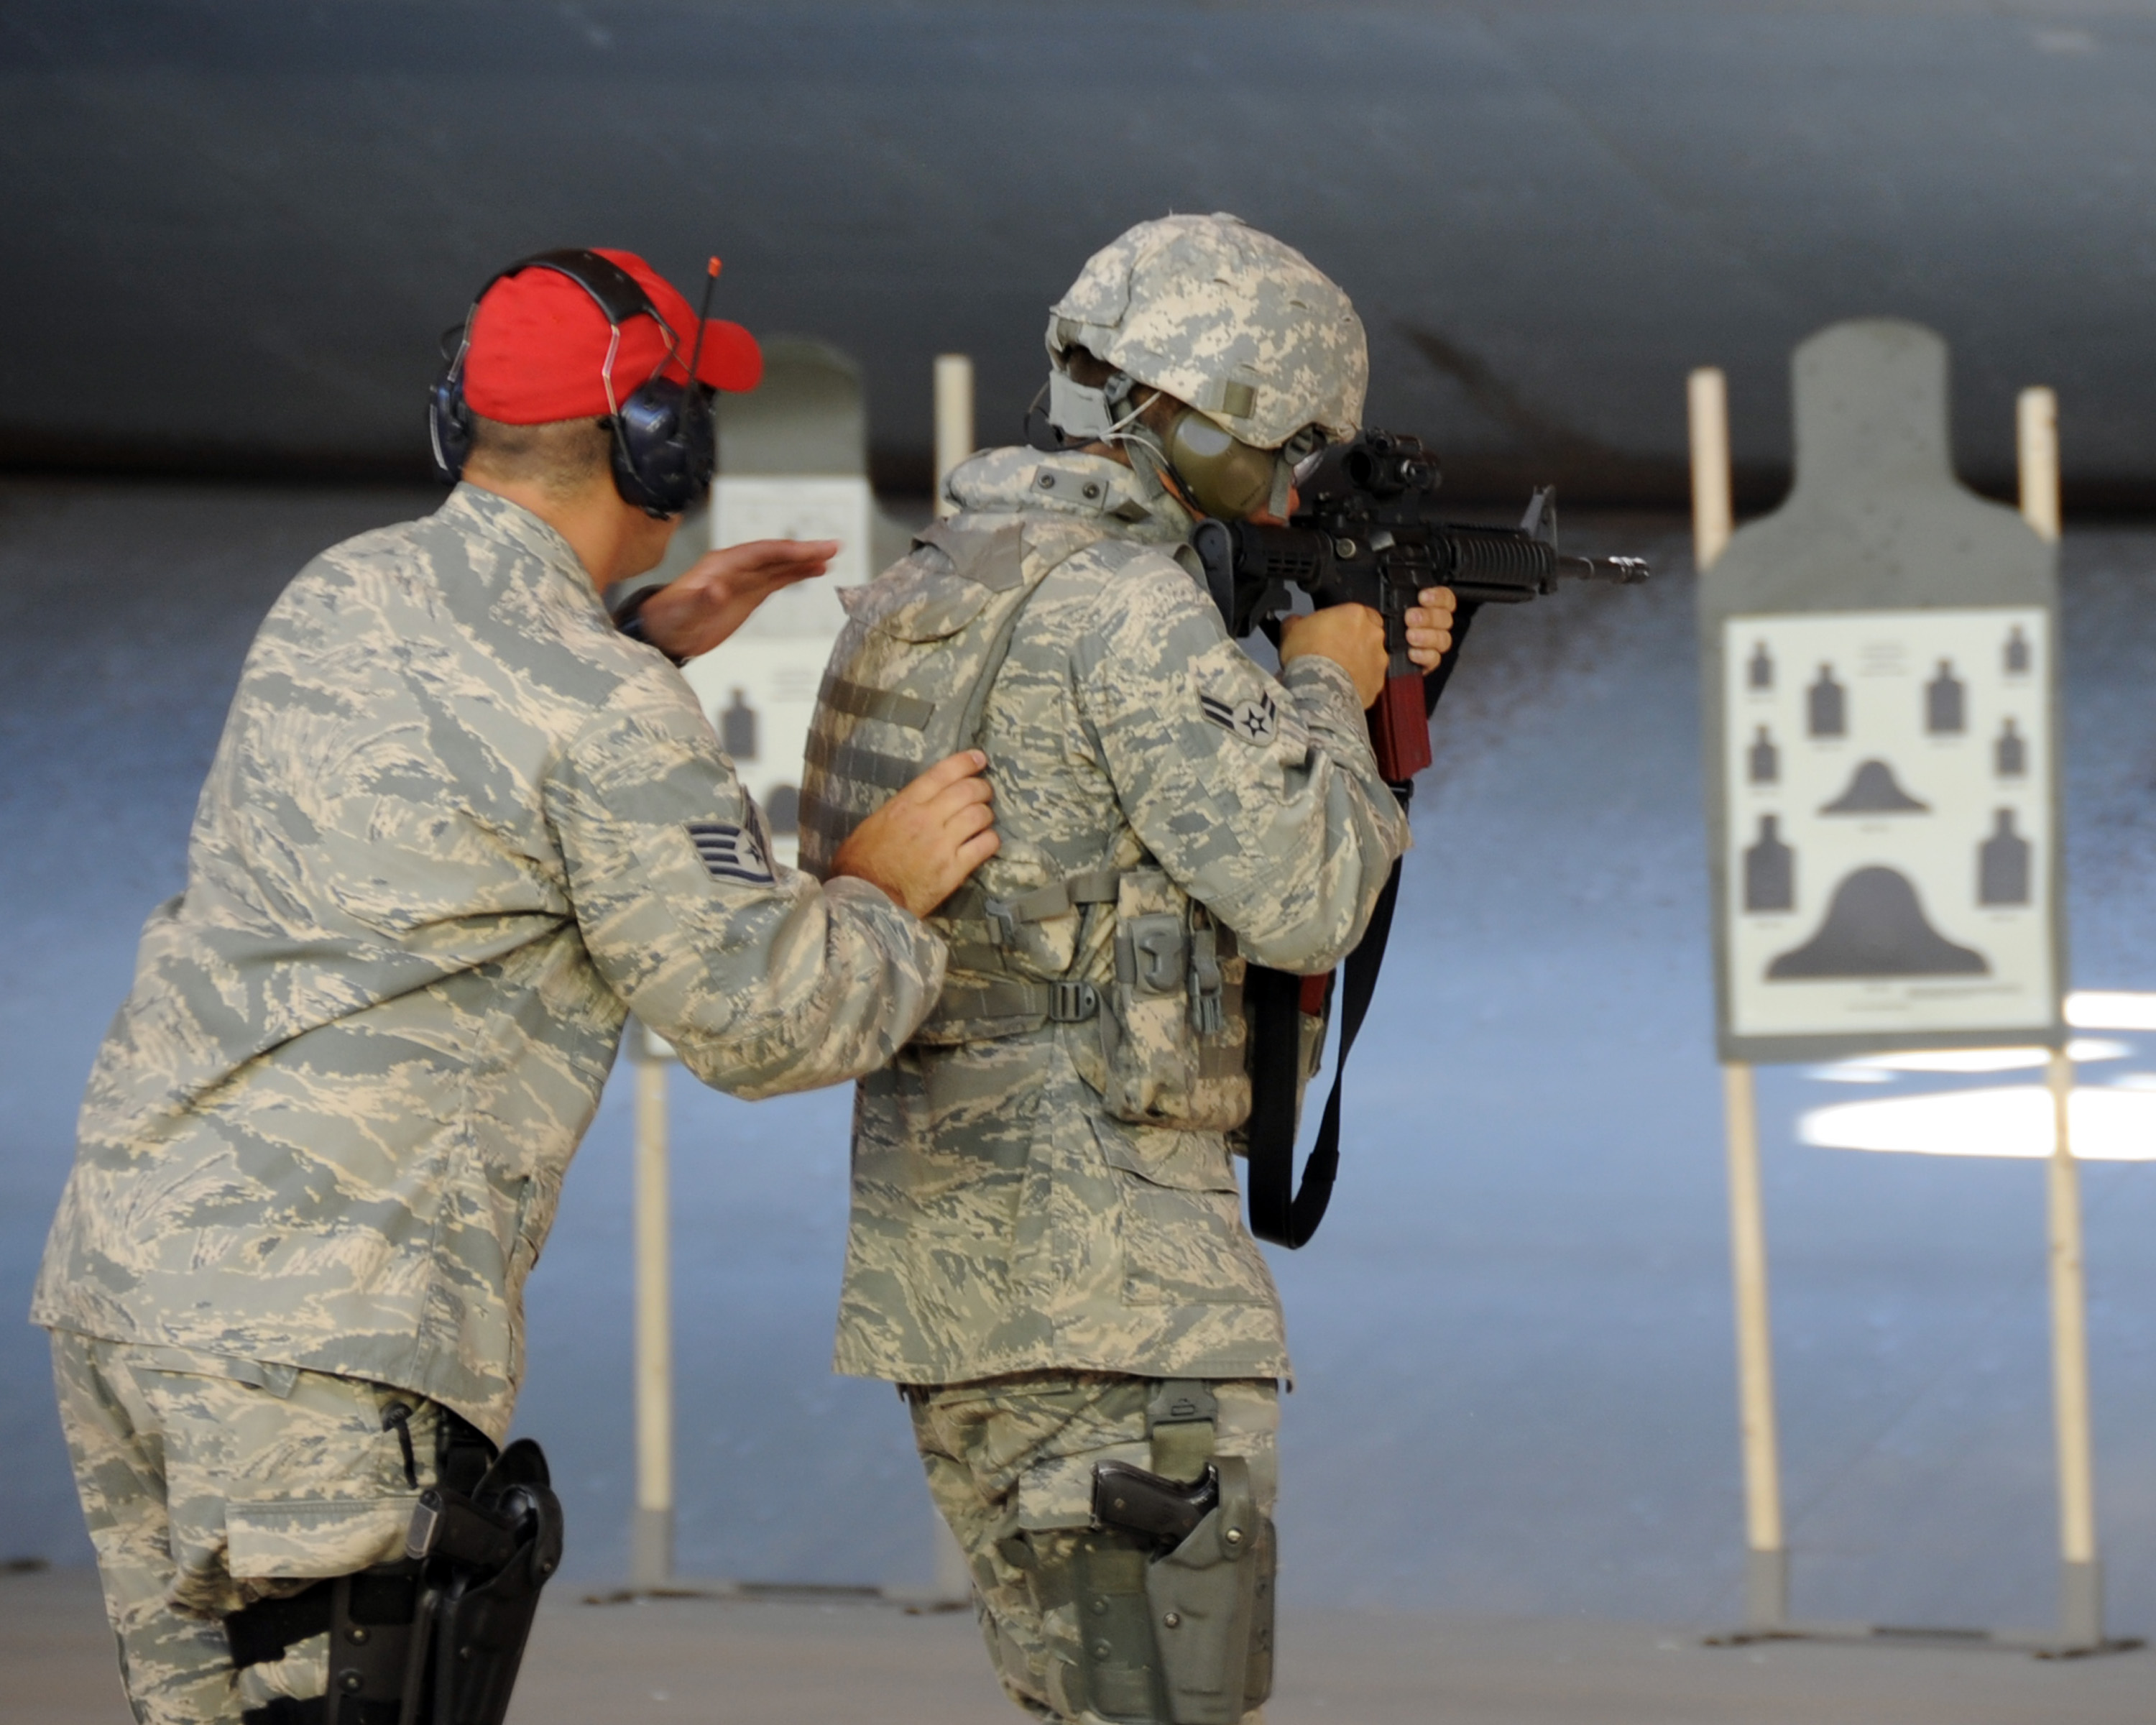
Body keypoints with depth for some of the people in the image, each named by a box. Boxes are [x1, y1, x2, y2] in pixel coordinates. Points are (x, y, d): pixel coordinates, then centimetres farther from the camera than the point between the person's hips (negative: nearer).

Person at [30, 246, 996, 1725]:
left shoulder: (341, 596, 13)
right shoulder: (607, 718, -12)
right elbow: (757, 1014, -7)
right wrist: (881, 895, 11)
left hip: (127, 1250, 9)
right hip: (316, 1304, -9)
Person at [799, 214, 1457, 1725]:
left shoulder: (930, 591, 15)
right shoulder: (1125, 604, -14)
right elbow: (1299, 897, -16)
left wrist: (1368, 686, 17)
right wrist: (1323, 692, 1)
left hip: (937, 1247, 9)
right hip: (1103, 1261, -9)